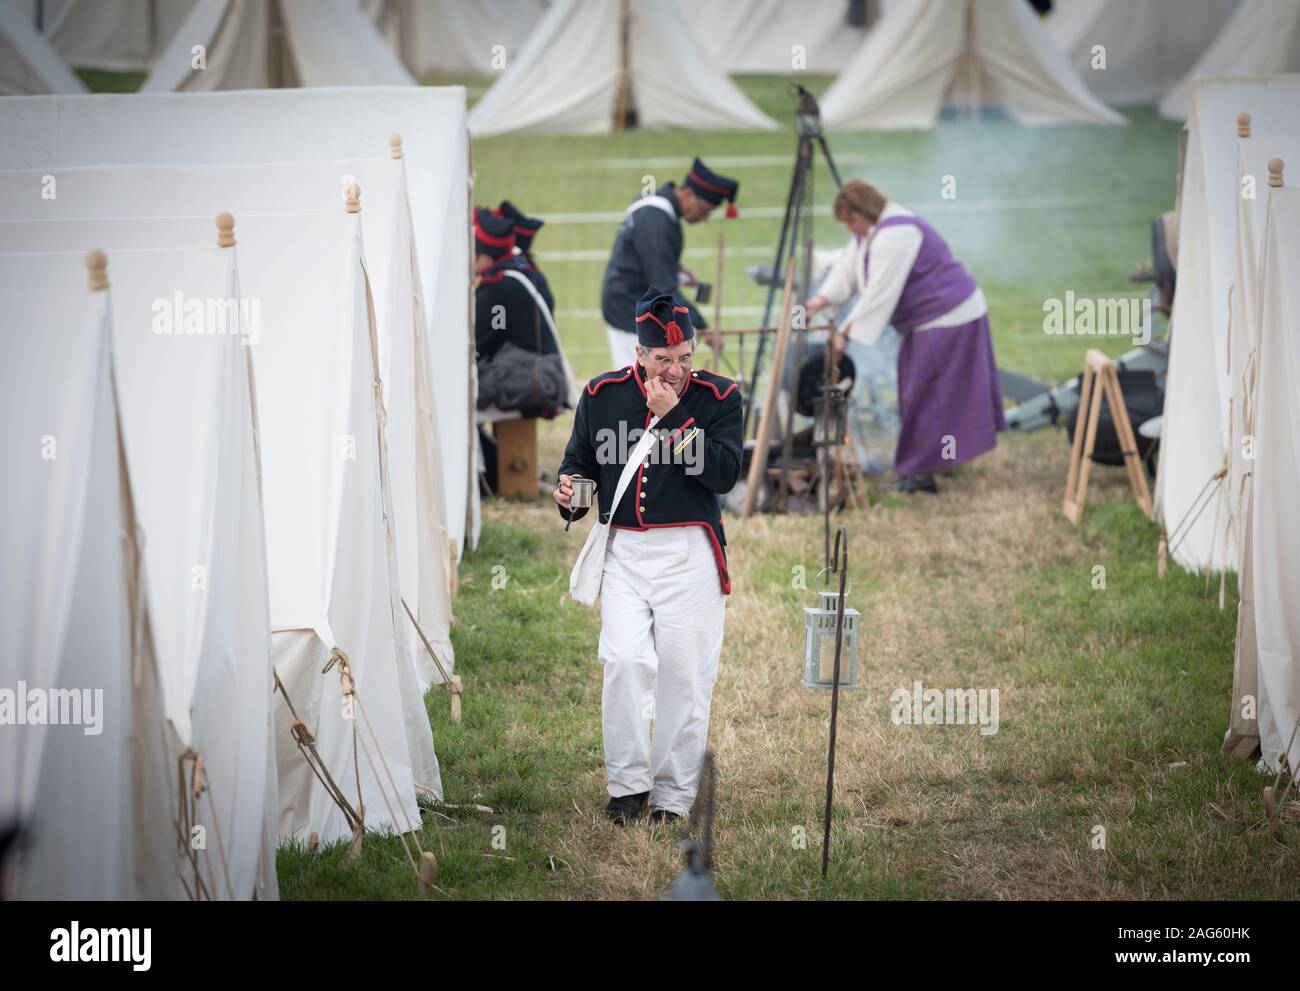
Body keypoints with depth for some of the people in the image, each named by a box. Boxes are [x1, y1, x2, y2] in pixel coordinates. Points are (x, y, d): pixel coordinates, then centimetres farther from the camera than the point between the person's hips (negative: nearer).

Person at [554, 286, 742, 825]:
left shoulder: (718, 397, -1)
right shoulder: (602, 395, 7)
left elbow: (723, 474, -13)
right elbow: (579, 458, 19)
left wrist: (673, 417, -17)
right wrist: (569, 489, -3)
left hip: (688, 552, -2)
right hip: (623, 550, 2)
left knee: (685, 671, -2)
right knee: (625, 661, -13)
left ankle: (673, 794, 6)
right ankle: (627, 783, -1)